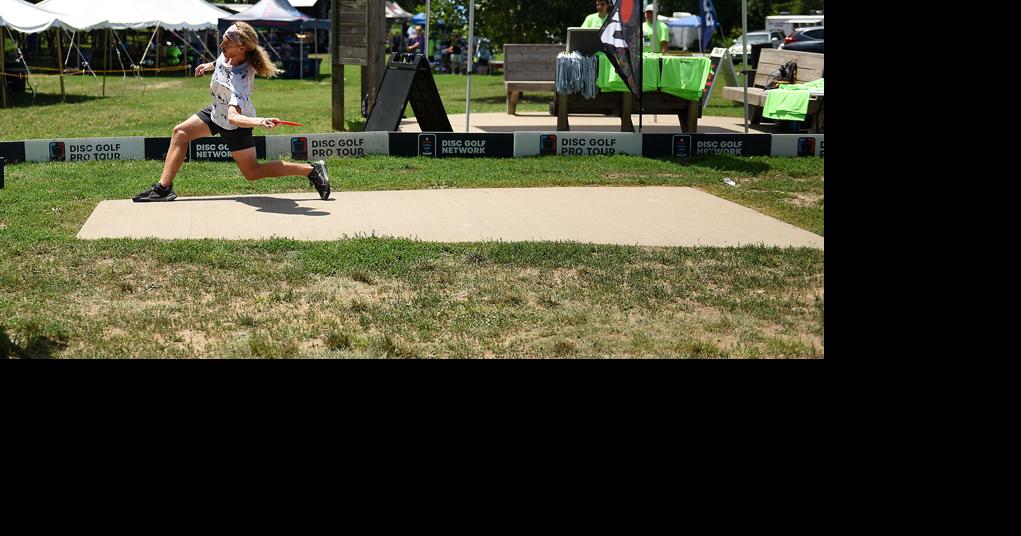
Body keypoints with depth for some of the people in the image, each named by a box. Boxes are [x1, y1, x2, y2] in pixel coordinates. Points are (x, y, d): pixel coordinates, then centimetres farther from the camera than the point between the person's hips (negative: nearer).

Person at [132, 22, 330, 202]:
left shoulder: (237, 81, -42)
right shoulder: (228, 54, -20)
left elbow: (233, 117, -54)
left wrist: (259, 121, -71)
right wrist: (211, 65, 19)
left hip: (235, 124, -8)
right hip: (216, 111, 9)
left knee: (252, 172, -2)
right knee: (180, 132, 6)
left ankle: (311, 170, 4)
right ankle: (164, 187, 10)